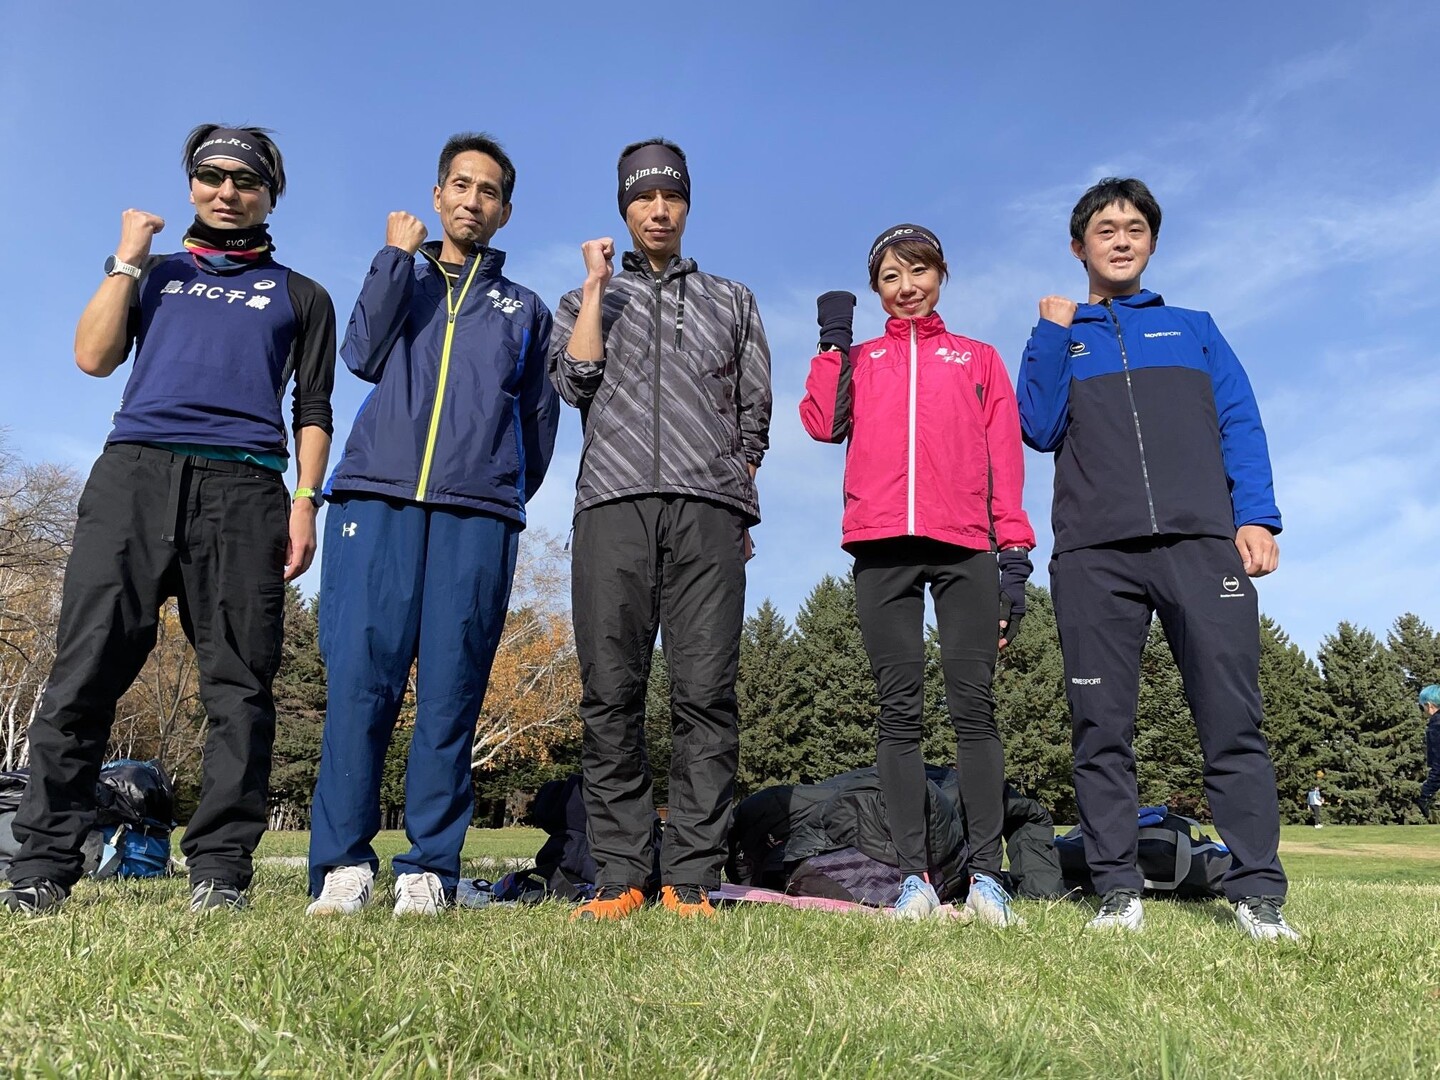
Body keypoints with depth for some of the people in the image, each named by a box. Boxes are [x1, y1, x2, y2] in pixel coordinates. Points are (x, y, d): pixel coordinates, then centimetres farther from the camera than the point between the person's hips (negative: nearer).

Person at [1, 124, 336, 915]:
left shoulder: (300, 296, 21)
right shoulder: (156, 272, 26)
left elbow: (313, 410, 12)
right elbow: (93, 357, 12)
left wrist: (305, 502, -1)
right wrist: (127, 258, 12)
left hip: (243, 486, -1)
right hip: (135, 470, 2)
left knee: (238, 684, -6)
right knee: (87, 666, -6)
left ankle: (219, 869, -3)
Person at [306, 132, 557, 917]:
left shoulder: (523, 309, 24)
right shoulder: (399, 276, 24)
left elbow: (538, 423, 21)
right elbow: (362, 355, 4)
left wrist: (506, 495, 10)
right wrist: (396, 255, 7)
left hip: (477, 513, 0)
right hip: (376, 498, 0)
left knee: (452, 690, -5)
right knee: (359, 677, -9)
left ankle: (430, 867, 1)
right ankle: (343, 862, -2)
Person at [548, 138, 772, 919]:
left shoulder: (731, 301, 24)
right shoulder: (586, 299, 24)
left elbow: (754, 414, 19)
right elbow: (575, 382, 4)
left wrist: (738, 506, 9)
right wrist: (598, 283, 7)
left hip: (707, 514, 0)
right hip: (613, 508, 0)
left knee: (706, 694, -8)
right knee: (611, 695, -5)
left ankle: (691, 879, -2)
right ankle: (619, 876, 1)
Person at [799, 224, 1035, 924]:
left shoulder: (978, 358, 22)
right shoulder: (859, 359, 23)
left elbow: (1005, 459, 12)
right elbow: (823, 422, 3)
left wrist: (1015, 553, 2)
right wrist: (833, 341, 6)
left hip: (965, 550, 0)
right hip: (882, 550, 1)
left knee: (974, 707, -5)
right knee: (899, 711, -1)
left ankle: (985, 873, 1)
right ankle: (914, 875, 2)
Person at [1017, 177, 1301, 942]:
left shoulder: (1194, 329, 23)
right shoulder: (1056, 338, 21)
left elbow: (1241, 425, 12)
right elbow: (1040, 429, 4)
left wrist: (1255, 518, -2)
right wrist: (1054, 333, 3)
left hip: (1202, 540, 0)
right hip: (1093, 553, 0)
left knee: (1233, 719, -6)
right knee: (1101, 728, -2)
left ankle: (1257, 892, 2)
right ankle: (1118, 891, 4)